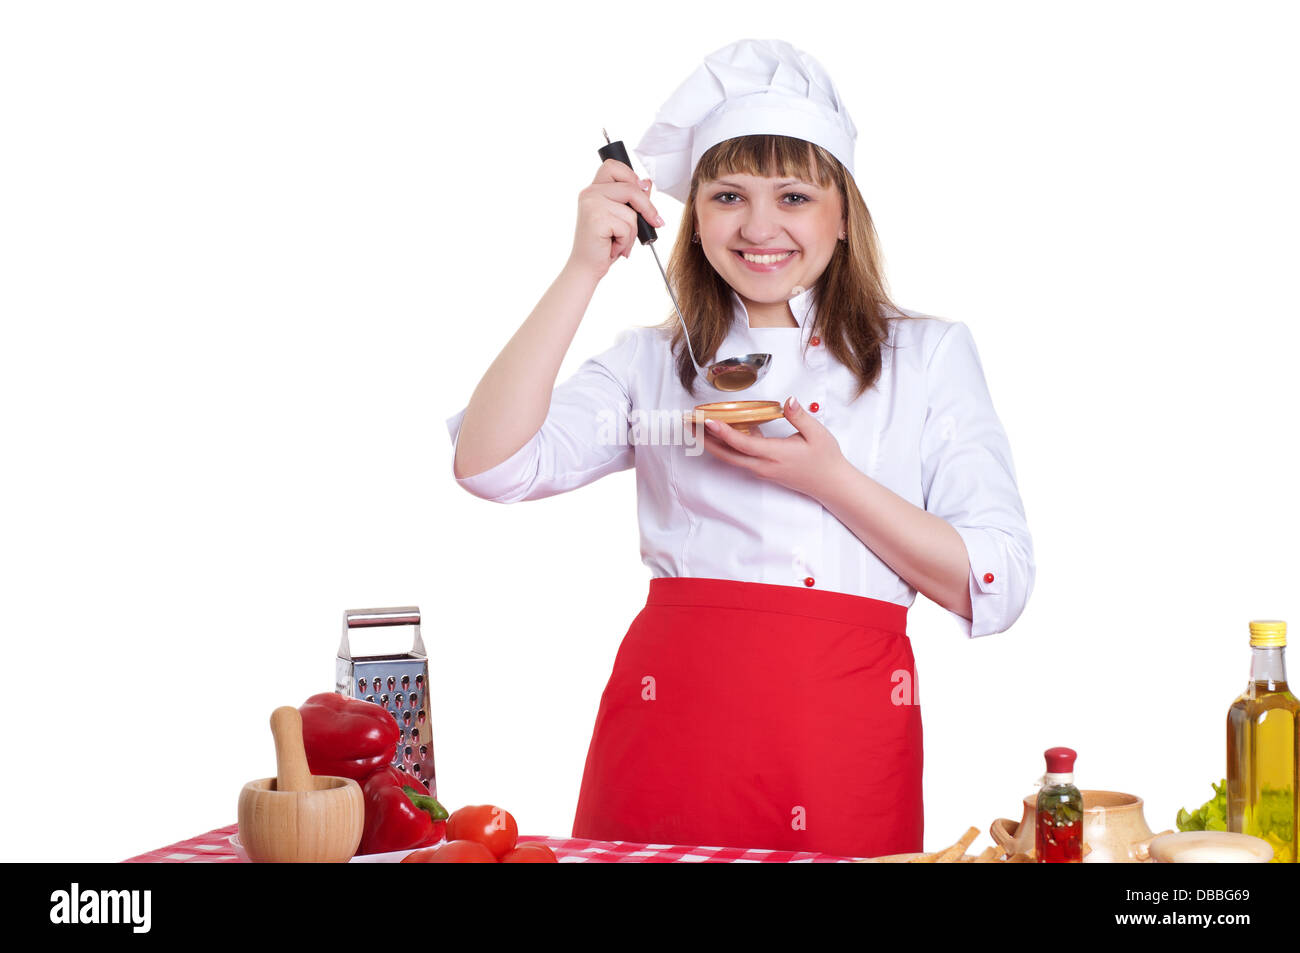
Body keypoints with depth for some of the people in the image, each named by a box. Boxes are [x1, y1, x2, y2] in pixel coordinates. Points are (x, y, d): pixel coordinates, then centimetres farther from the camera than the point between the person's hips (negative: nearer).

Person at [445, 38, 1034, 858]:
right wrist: (586, 268, -6)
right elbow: (488, 465, -5)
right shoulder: (655, 361, 11)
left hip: (847, 731, 0)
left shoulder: (930, 354, 8)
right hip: (671, 722, 1)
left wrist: (829, 479, -11)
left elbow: (997, 590, 0)